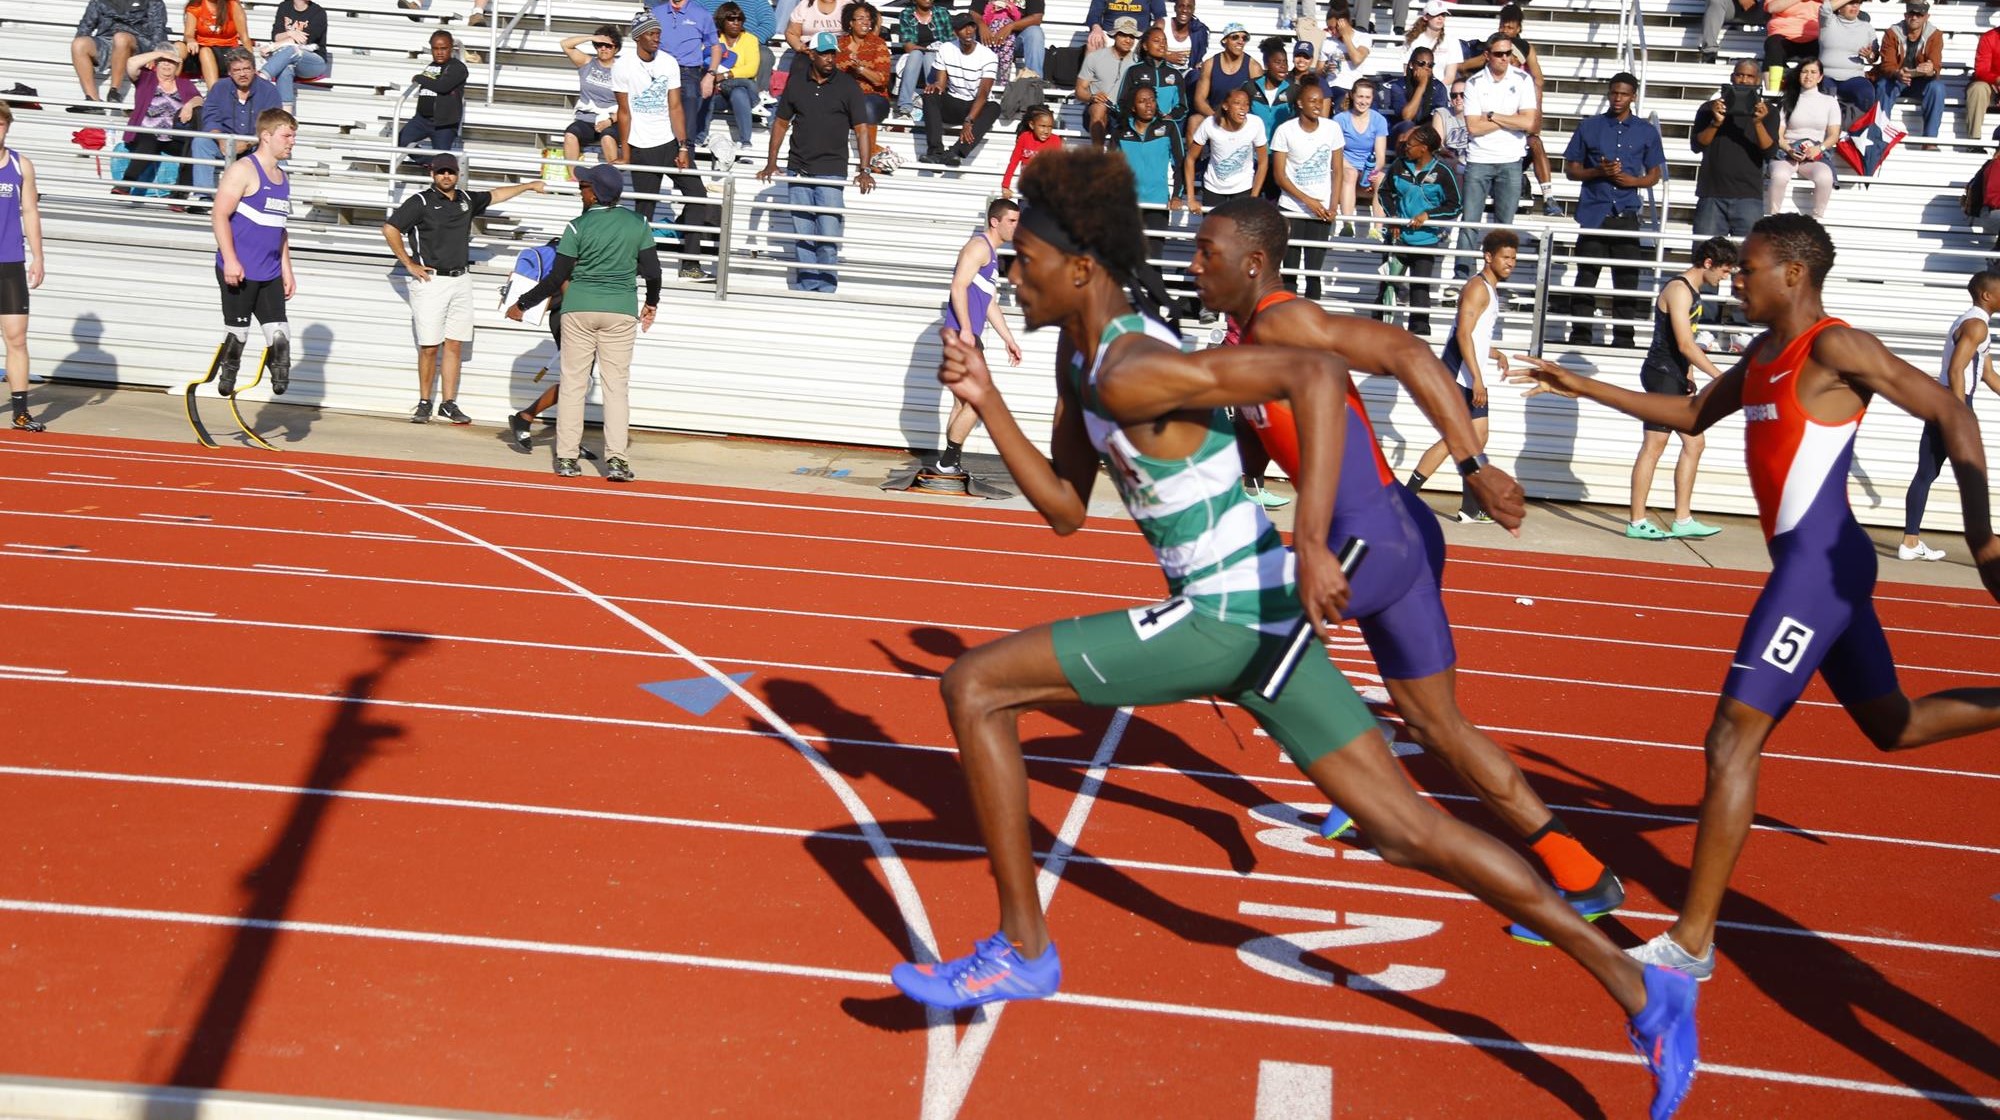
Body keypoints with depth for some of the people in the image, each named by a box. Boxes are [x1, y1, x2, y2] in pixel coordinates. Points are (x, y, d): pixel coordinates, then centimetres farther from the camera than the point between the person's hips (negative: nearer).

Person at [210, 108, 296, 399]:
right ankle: (224, 383, 15)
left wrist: (286, 270, 21)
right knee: (237, 333, -1)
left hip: (270, 275, 7)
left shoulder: (283, 177, 16)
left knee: (279, 334, -2)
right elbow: (220, 216, -13)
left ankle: (281, 383, 3)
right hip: (238, 271, -7)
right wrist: (230, 260, -20)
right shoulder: (244, 170, -8)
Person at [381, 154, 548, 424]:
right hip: (430, 280, -5)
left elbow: (495, 195, 29)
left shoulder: (466, 200, 12)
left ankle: (448, 403, 9)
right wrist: (409, 264, -8)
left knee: (454, 346, 4)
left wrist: (529, 186, 37)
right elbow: (389, 229, -7)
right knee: (429, 348, -4)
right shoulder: (421, 202, -5)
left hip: (461, 281, 5)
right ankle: (424, 403, 7)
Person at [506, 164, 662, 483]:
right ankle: (616, 459, -5)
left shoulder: (578, 226, -6)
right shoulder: (638, 224, 1)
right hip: (621, 312, 2)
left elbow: (556, 279, -6)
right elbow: (652, 271, 5)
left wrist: (521, 304, 5)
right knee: (616, 385, 3)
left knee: (573, 383, 5)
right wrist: (651, 303, 24)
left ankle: (567, 458, 5)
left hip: (579, 308, -1)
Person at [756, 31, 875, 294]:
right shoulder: (796, 85, 7)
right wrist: (771, 163, 7)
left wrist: (864, 170, -15)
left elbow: (861, 129, -5)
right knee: (803, 236, 7)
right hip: (798, 171, 3)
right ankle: (805, 288, 14)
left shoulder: (847, 87, -1)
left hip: (831, 172, -3)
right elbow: (781, 123, 15)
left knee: (829, 237, -8)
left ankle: (825, 290, -1)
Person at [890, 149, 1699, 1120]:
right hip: (1256, 613, 10)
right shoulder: (1081, 356, 12)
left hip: (1223, 617, -10)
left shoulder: (1131, 371, -18)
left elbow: (1319, 376, -27)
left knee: (975, 684, -4)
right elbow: (1065, 509, 17)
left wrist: (1311, 545, -32)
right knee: (1407, 831, 11)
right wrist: (987, 403, 7)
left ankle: (1022, 950, 4)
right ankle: (1635, 984, 14)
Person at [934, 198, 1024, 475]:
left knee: (963, 402, 10)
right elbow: (958, 286, -18)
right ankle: (948, 460, -6)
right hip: (962, 334, -10)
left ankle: (949, 462, 13)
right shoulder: (980, 246, -7)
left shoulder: (992, 254, 24)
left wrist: (1009, 340, 27)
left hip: (969, 336, 10)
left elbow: (990, 304, 29)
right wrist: (965, 329, -24)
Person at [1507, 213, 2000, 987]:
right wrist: (1578, 387, 23)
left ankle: (1691, 942, -8)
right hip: (1815, 564, 10)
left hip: (1817, 563, -10)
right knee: (1895, 727, 21)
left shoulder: (1835, 349, -12)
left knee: (1732, 739, -11)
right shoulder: (1762, 358, 14)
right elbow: (1690, 416, 28)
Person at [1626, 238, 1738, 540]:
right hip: (1662, 375, -10)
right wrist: (1721, 377, -20)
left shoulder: (1692, 291, 16)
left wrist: (1687, 376, 11)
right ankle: (1637, 522, -3)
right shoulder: (1679, 290, -15)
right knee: (1654, 445, -8)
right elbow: (1685, 345, -21)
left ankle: (1683, 520, 13)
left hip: (1674, 378, 10)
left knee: (1694, 443, 10)